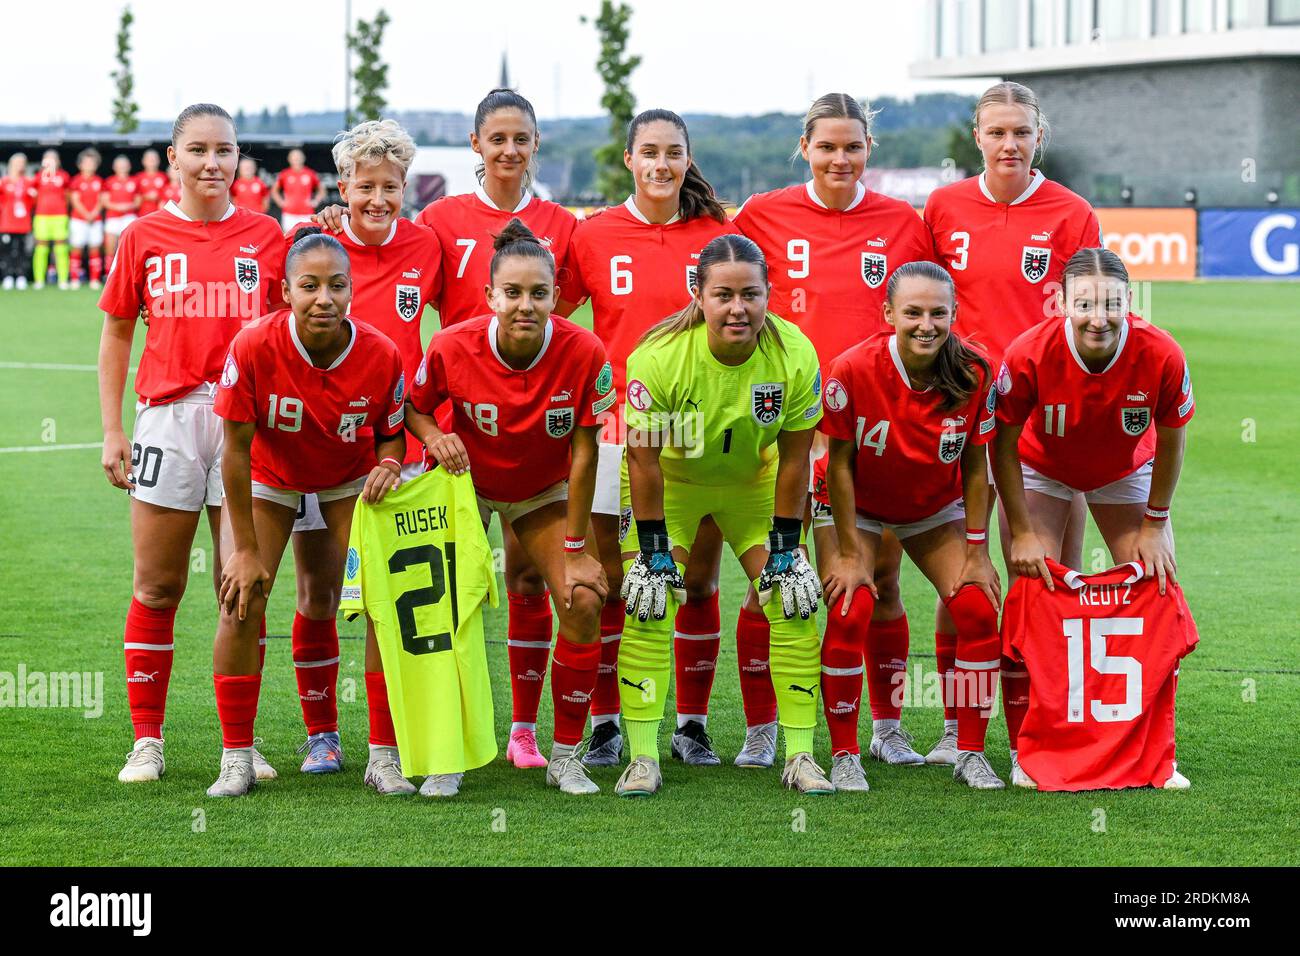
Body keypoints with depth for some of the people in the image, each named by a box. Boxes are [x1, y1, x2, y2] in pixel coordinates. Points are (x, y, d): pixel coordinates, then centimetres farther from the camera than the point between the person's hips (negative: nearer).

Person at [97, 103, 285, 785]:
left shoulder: (266, 238, 5)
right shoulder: (144, 237, 5)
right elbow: (117, 334, 10)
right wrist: (112, 430, 5)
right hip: (168, 417, 0)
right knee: (156, 587, 3)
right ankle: (146, 742, 11)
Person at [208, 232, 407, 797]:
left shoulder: (380, 355, -24)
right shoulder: (253, 347, -30)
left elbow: (390, 433, -5)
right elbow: (236, 449, -21)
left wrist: (389, 465, -31)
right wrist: (246, 549, -18)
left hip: (352, 481, 1)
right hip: (268, 479, -1)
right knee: (241, 603, -14)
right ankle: (236, 758, -1)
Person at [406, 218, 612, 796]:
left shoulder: (583, 353, -27)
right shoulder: (453, 348, -27)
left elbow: (583, 454, -18)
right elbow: (412, 407, -6)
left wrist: (576, 549, -14)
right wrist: (433, 434, -29)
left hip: (544, 491, 0)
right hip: (465, 483, 0)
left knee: (584, 603, -14)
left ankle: (565, 755, 1)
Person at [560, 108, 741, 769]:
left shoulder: (718, 235, 4)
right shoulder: (594, 236, 3)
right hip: (617, 423, 0)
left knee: (698, 583, 3)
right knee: (608, 582, 1)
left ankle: (692, 723, 14)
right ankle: (605, 724, 11)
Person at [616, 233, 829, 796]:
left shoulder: (795, 355, -26)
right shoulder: (657, 358, -33)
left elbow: (793, 459, -14)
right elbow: (645, 461, -22)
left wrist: (784, 545, -12)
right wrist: (653, 550, -19)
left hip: (752, 480, 2)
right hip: (670, 481, -2)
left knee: (793, 602, -7)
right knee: (649, 604, -14)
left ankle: (800, 755, 2)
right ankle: (643, 758, -5)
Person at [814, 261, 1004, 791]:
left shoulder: (973, 375, -23)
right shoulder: (853, 370, -29)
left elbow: (975, 467, -11)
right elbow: (839, 463, -19)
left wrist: (976, 553, -9)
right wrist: (849, 554, -16)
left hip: (936, 508, 2)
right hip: (856, 506, -2)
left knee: (978, 611, -11)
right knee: (849, 615, -18)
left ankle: (971, 753, 3)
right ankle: (844, 756, -4)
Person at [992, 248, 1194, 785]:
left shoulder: (1161, 357, -32)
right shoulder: (1030, 355, -35)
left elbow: (1171, 439, -12)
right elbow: (1004, 442, -18)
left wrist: (1154, 524, -6)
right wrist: (1022, 532, -16)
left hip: (1126, 473, 2)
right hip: (1040, 470, -2)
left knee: (1156, 593, -3)